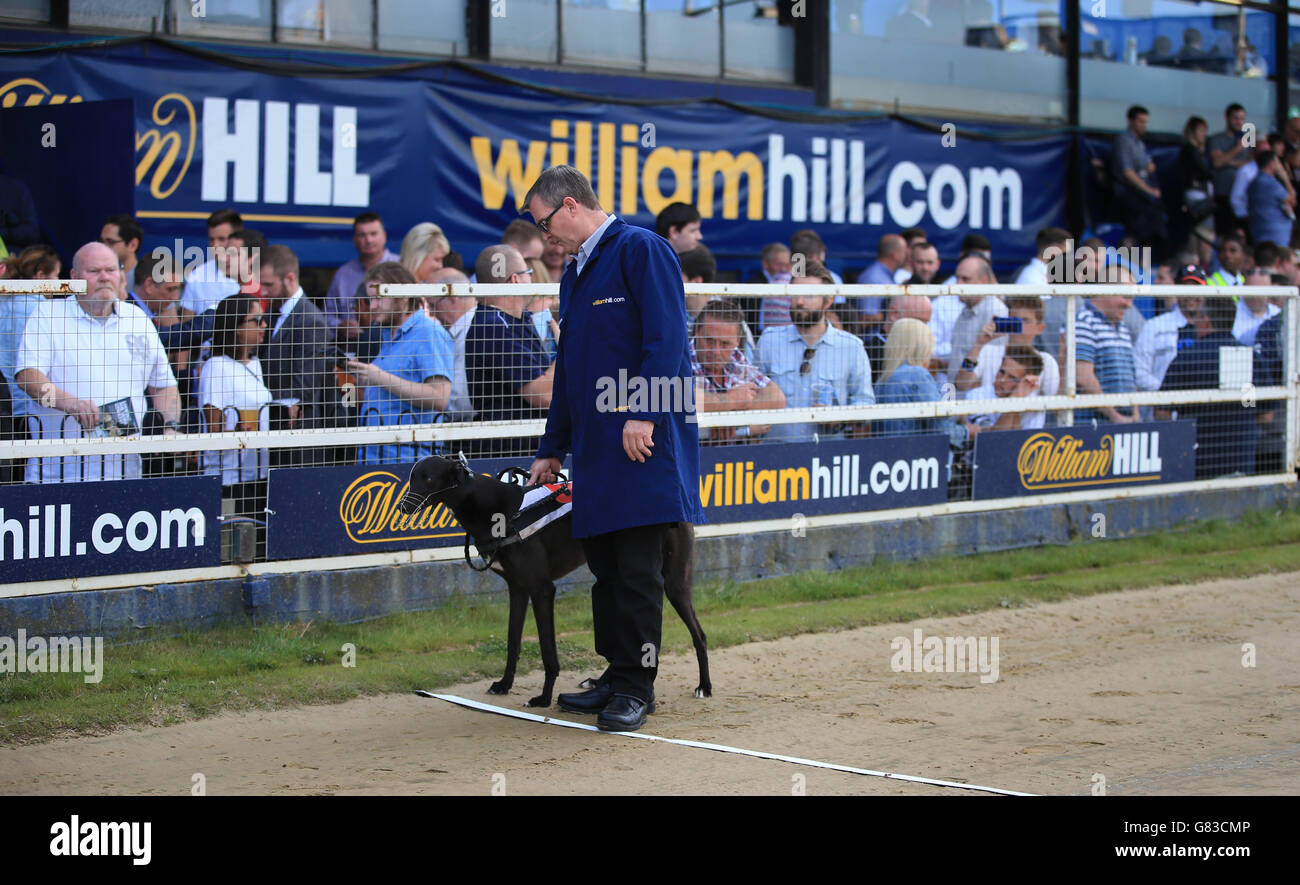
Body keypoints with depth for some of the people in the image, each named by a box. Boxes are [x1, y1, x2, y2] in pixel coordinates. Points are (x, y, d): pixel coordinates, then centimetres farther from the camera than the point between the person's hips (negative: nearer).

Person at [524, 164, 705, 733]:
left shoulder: (640, 250, -6)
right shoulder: (575, 276, 21)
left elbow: (665, 339, -16)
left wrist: (643, 413, -22)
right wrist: (552, 449, 27)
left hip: (643, 439, -9)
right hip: (595, 446, 9)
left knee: (637, 570, -6)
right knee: (605, 566, 9)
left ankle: (636, 687, -1)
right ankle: (617, 677, 17)